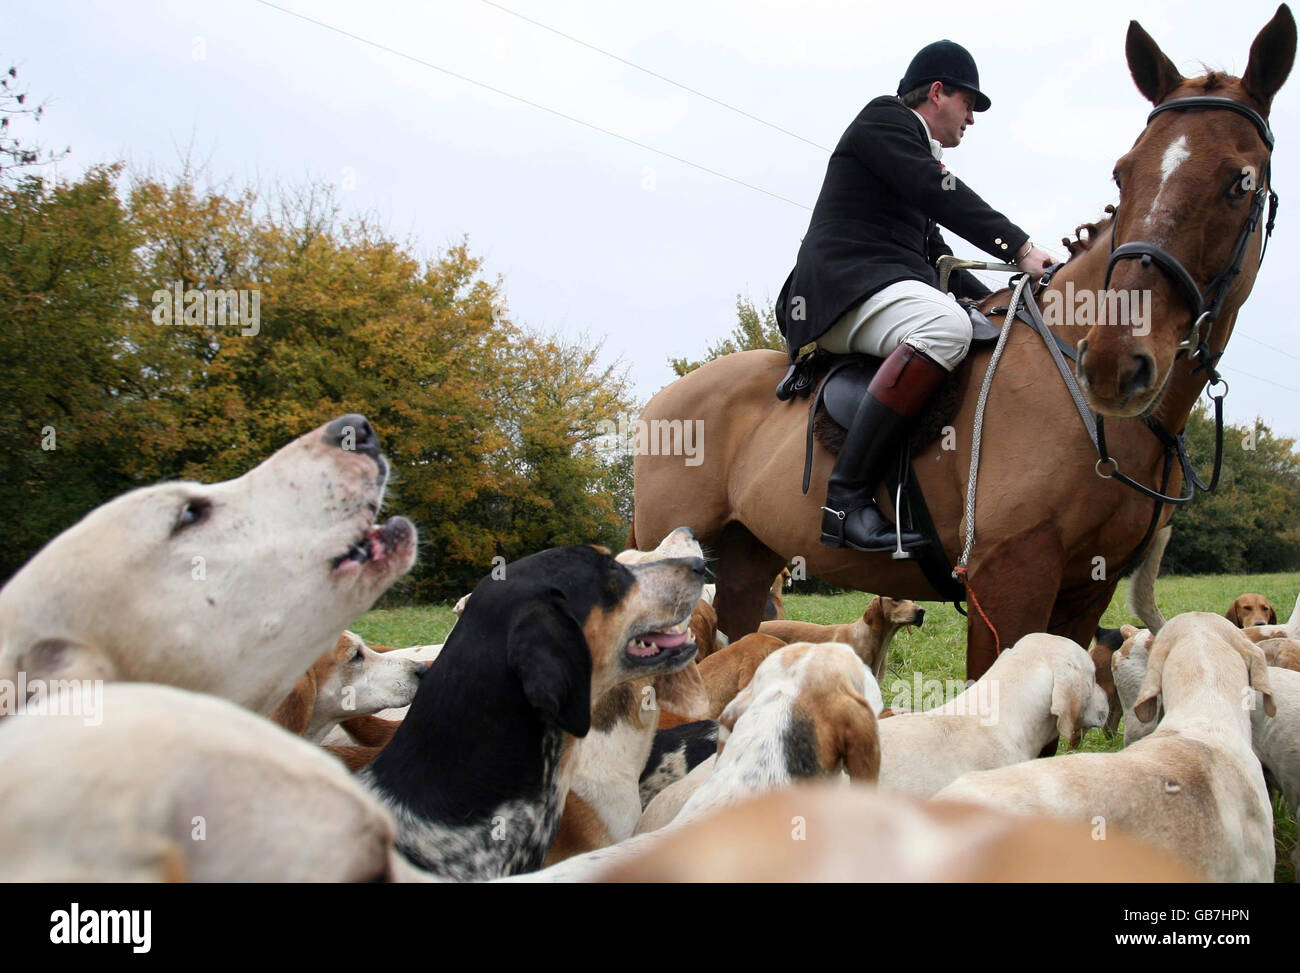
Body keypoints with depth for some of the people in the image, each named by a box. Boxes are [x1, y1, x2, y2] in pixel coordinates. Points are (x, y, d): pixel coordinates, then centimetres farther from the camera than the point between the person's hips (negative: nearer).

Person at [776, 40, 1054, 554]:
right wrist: (1021, 248, -16)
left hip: (893, 289, 11)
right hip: (846, 282, -11)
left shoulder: (918, 152, 33)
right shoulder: (883, 120, 4)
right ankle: (846, 500, -43)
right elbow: (942, 197, -12)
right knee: (946, 324, -37)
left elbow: (937, 256, 32)